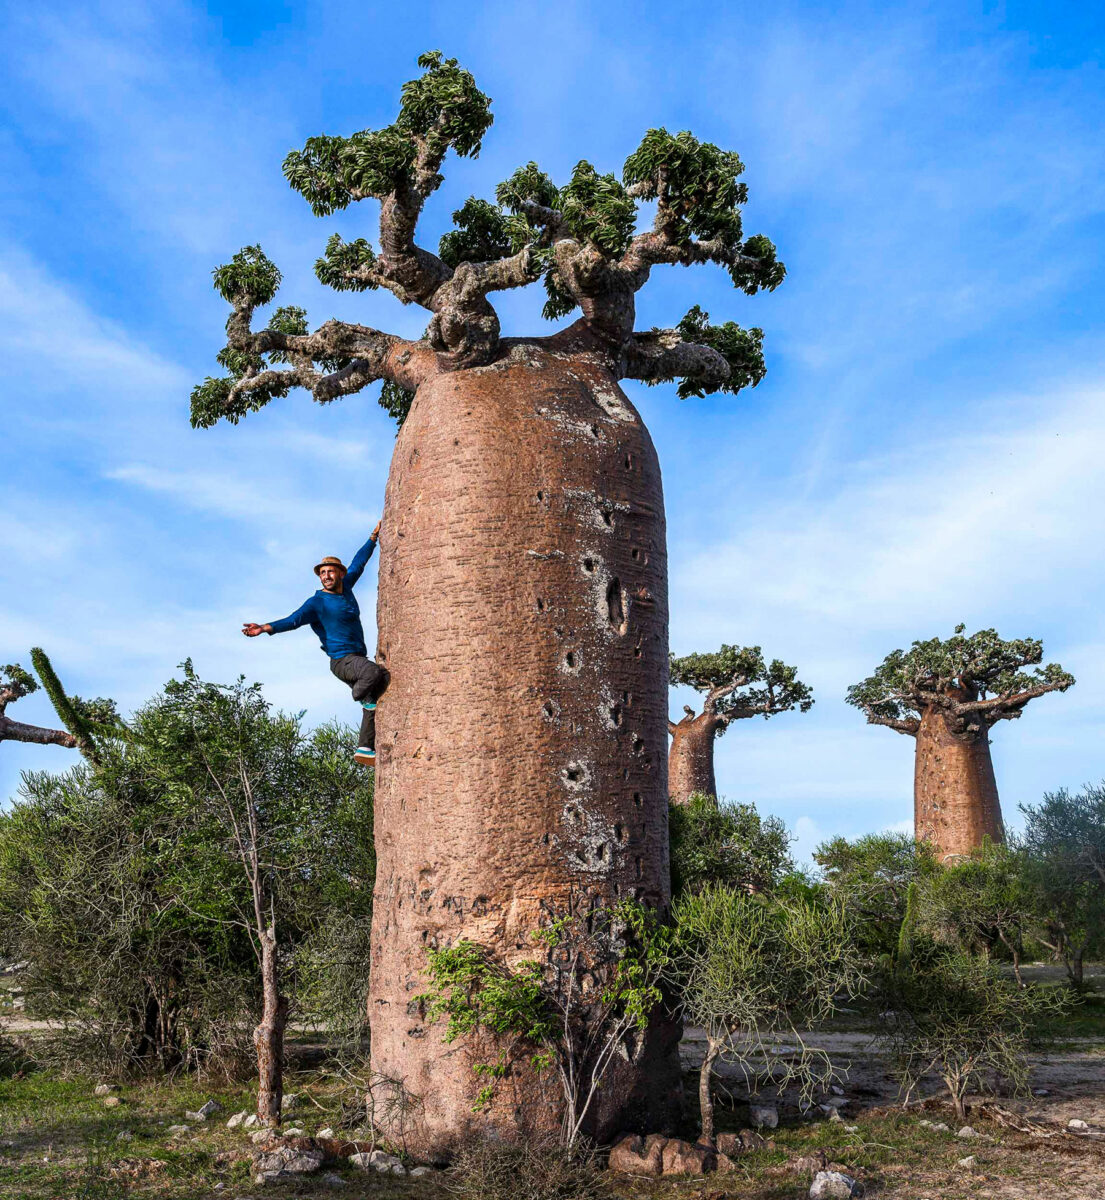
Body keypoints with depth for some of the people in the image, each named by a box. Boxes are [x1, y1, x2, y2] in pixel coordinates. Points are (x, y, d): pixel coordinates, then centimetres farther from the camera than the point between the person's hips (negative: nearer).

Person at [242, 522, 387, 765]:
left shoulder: (345, 588, 12)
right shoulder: (317, 603, -8)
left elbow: (359, 562, 23)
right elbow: (294, 619, -20)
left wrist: (374, 536, 26)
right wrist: (265, 628, -34)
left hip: (358, 659, 8)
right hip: (342, 660, -8)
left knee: (373, 704, 5)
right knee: (375, 672, -36)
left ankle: (365, 749, 10)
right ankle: (360, 696, -7)